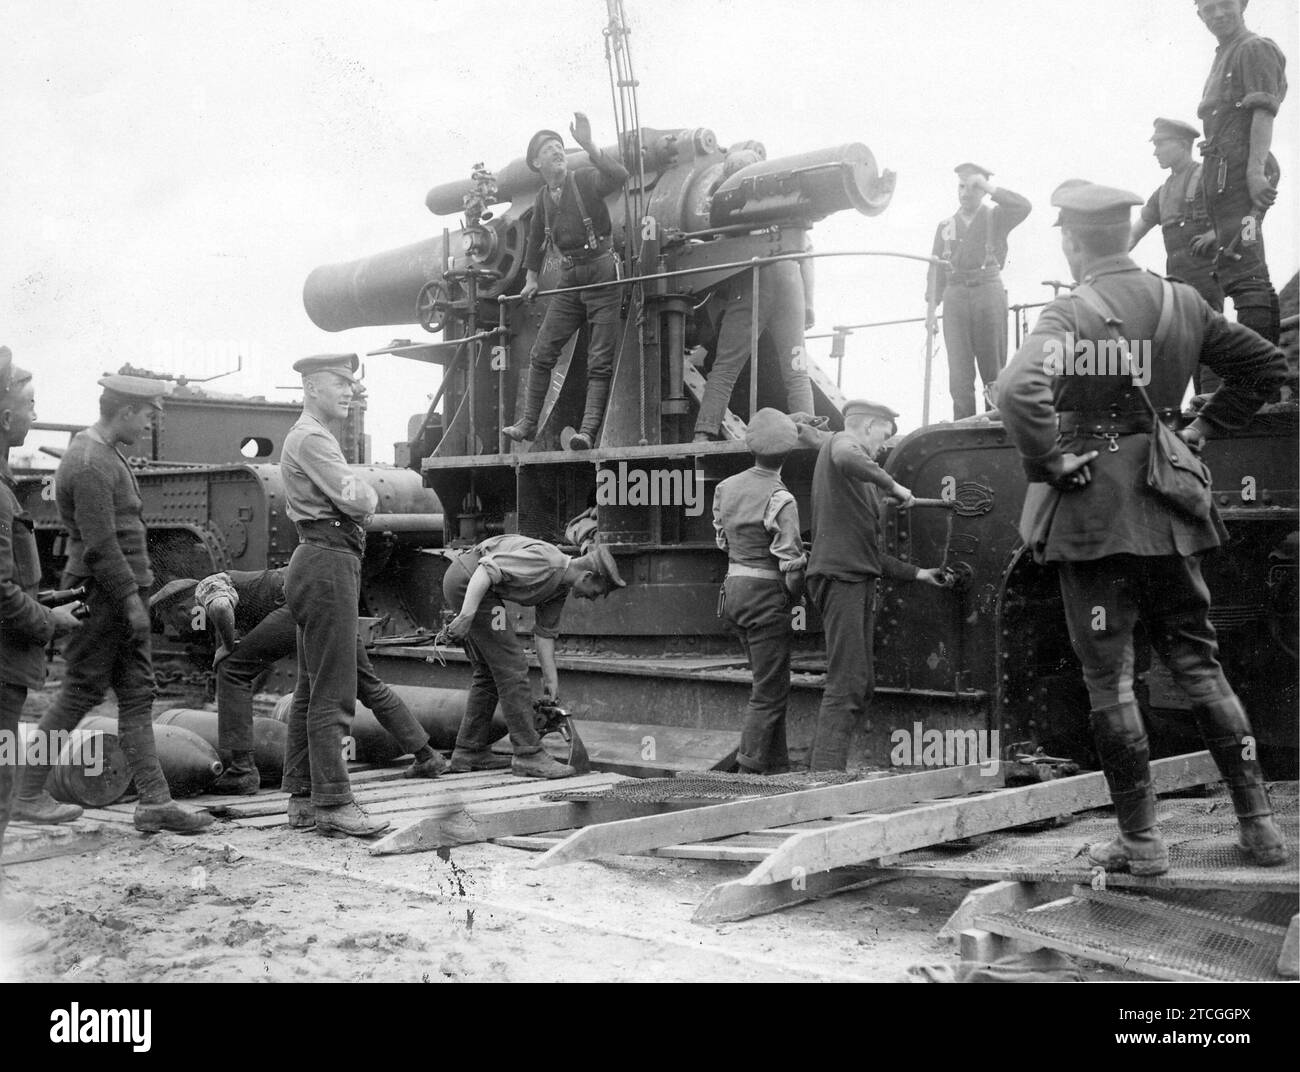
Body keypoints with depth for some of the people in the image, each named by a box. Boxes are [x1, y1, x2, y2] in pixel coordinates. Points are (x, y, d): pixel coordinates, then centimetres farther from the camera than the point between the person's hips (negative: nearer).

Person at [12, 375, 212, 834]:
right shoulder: (90, 464, -17)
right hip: (102, 594, -10)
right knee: (80, 693, -1)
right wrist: (131, 600, -20)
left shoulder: (104, 454, 15)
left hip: (121, 592, 10)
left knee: (138, 694, 7)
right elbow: (100, 544, -22)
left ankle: (155, 801, 8)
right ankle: (28, 795, 11)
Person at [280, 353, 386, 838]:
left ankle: (302, 798, 17)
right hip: (328, 564, -11)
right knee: (332, 693, -10)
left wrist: (359, 497, -1)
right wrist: (370, 493, 1)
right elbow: (357, 500, -19)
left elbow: (348, 504, 18)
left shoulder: (313, 437, 24)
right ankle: (333, 803, -8)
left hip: (321, 562, 11)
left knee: (309, 689, 12)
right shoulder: (311, 438, -11)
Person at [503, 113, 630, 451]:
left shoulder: (585, 180, -7)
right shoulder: (543, 198, 10)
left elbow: (619, 177, -29)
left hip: (603, 275, -6)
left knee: (599, 362, -8)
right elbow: (536, 239, 26)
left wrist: (589, 146, -37)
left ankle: (588, 431, -11)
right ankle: (528, 423, 14)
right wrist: (531, 277, 29)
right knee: (541, 354, 4)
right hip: (569, 280, 6)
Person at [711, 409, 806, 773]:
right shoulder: (781, 500, -16)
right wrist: (794, 595, 2)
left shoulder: (727, 487, 5)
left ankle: (777, 768, 22)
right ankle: (749, 771, -1)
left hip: (734, 587, 8)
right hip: (766, 593, -8)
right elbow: (790, 562, -16)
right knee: (770, 692, -1)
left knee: (770, 686, 18)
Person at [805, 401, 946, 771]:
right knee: (847, 684, -14)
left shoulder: (859, 481, 28)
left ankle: (822, 770, 15)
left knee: (860, 684, 13)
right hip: (840, 576, -10)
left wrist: (916, 573, 32)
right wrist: (892, 485, -18)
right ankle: (825, 773, -16)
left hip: (856, 579, 10)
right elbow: (846, 460, -29)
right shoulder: (839, 442, 0)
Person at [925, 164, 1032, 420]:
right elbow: (936, 270, 16)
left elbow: (1023, 207, -10)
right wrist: (931, 309, 8)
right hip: (955, 296, 2)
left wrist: (988, 188, -9)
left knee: (993, 368, -3)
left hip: (988, 292, -2)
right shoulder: (946, 225, 17)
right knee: (959, 372, -5)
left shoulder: (995, 217, 10)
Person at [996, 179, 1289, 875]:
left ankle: (1140, 840, 9)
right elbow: (1265, 363, 13)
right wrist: (1203, 430, 15)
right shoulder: (1182, 303, 5)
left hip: (1093, 514, -5)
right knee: (1197, 661, 15)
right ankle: (1258, 822, 17)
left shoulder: (1069, 315, -14)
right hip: (1168, 509, 6)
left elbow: (1019, 390, -32)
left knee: (1108, 676, 4)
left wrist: (1047, 462, -17)